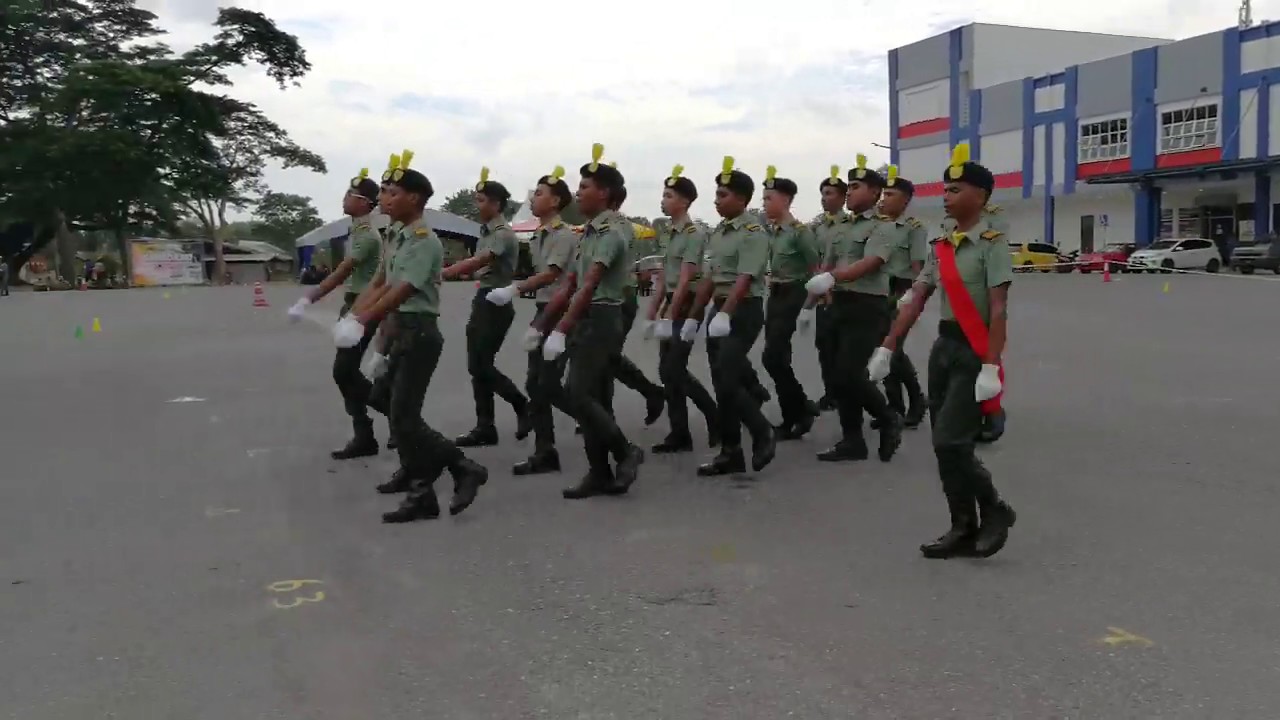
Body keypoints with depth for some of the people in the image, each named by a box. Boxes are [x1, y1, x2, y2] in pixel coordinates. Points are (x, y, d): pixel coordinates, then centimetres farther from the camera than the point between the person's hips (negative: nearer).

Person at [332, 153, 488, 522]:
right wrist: (356, 317, 12)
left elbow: (403, 291, -21)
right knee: (402, 416, 8)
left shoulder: (425, 240, -14)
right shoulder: (401, 238, 14)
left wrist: (363, 321, -23)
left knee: (404, 418, -9)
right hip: (402, 331, 9)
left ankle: (465, 468, 4)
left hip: (420, 332, -9)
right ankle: (422, 495, 14)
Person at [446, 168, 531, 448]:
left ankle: (523, 405, 11)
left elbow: (476, 262, -26)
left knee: (481, 365, -8)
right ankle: (485, 427, 11)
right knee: (476, 366, 6)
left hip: (497, 303, -9)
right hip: (482, 300, 9)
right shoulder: (485, 232, 15)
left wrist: (441, 274, -31)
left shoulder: (503, 234, -14)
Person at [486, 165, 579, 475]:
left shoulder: (564, 235, -12)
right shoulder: (537, 236, 14)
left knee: (549, 385, -9)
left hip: (560, 313, -9)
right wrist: (537, 321, 12)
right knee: (534, 384, 5)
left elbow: (551, 275, -22)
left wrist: (514, 290, -30)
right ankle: (544, 453, 11)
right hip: (542, 311, 9)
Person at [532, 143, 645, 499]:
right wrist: (541, 323, 20)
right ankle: (600, 474, 13)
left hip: (601, 321, -9)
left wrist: (560, 331, -27)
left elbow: (590, 287, -23)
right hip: (587, 321, 9)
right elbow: (571, 284, 19)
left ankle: (626, 452, 3)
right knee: (587, 398, 8)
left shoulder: (610, 232, -14)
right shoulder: (590, 232, 15)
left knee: (580, 396, -13)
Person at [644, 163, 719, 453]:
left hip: (687, 306, -8)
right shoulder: (667, 233, 12)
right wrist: (652, 314, 15)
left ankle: (716, 418, 8)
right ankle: (679, 435, 11)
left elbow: (685, 280, -19)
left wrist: (670, 316, -22)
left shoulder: (694, 233, -14)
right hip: (671, 304, 9)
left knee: (674, 370, -9)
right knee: (667, 371, 6)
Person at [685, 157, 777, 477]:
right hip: (719, 310, 8)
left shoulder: (753, 234, -12)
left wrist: (725, 314, -34)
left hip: (744, 310, -8)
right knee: (721, 384, 8)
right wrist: (694, 317, 18)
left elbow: (744, 279, -23)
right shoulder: (717, 233, 13)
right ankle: (730, 452, 14)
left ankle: (763, 434, 7)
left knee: (728, 382, -13)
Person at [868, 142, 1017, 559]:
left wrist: (991, 367, -22)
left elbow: (998, 309, -16)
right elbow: (917, 299, 12)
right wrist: (886, 349, 8)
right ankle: (964, 530, 18)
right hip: (944, 347, 8)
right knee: (945, 445, 8)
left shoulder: (991, 243, -10)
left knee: (951, 443, -12)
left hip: (973, 352, -8)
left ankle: (995, 510, 11)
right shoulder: (940, 246, 12)